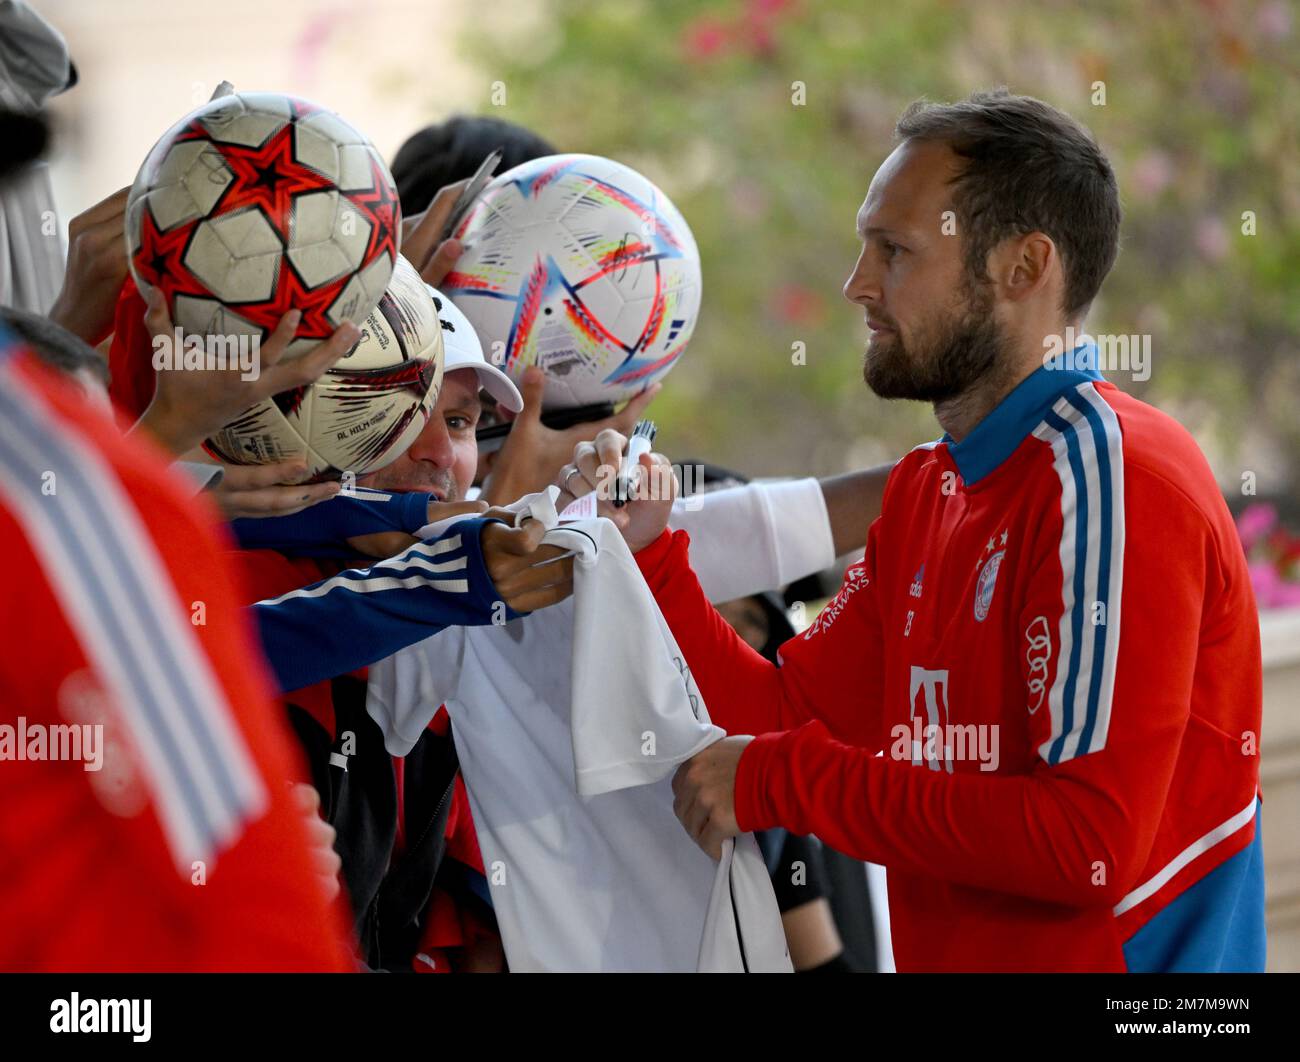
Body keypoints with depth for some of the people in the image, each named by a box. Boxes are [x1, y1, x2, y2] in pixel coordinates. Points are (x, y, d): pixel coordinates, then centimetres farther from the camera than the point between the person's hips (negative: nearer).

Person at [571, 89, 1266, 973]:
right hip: (949, 956, 8)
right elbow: (787, 716, 13)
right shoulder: (926, 489, 13)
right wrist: (648, 555, 0)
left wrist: (782, 781, -16)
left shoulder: (1113, 478, -16)